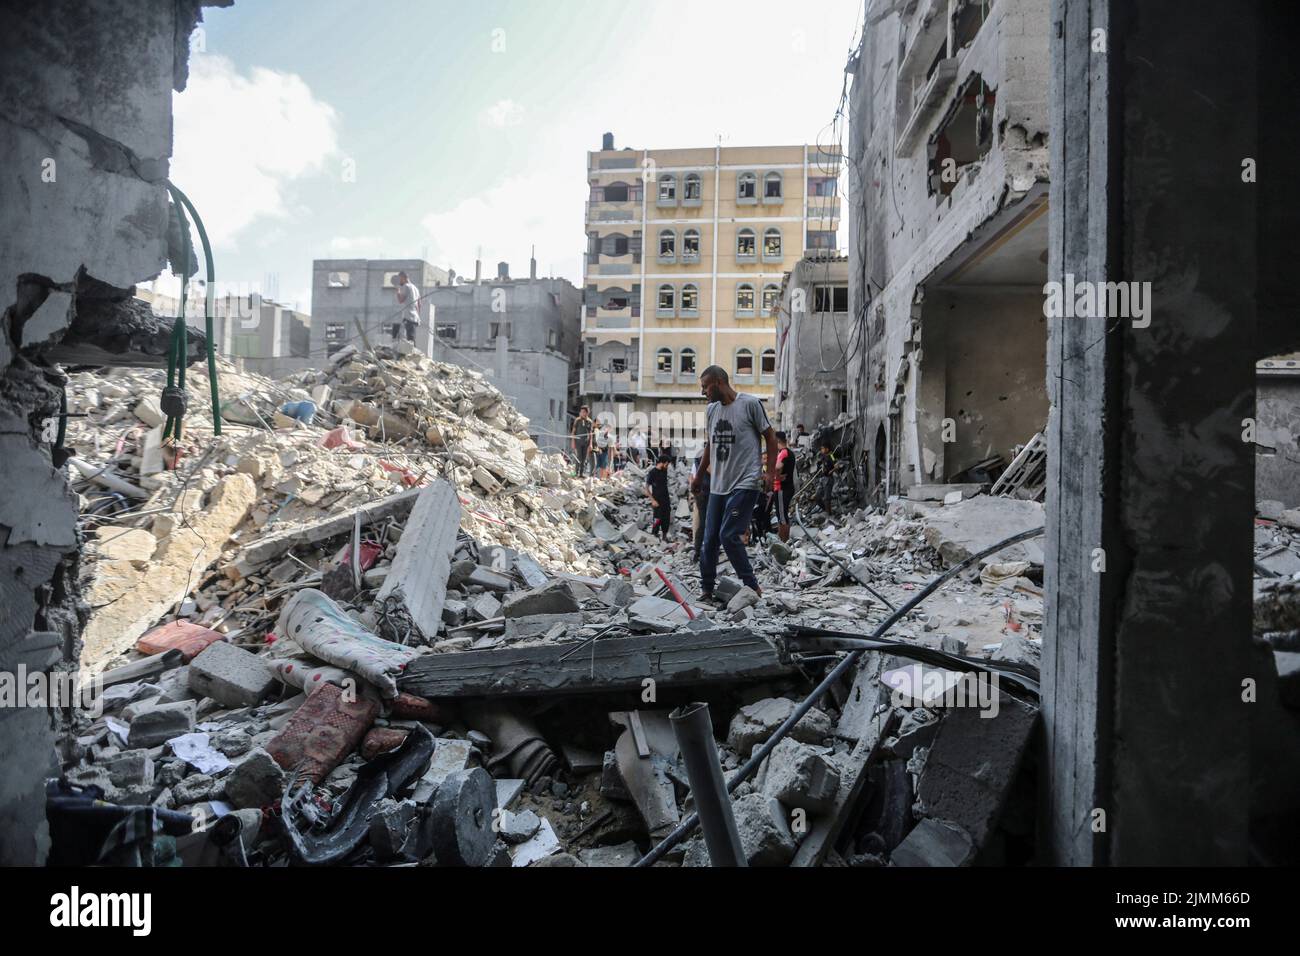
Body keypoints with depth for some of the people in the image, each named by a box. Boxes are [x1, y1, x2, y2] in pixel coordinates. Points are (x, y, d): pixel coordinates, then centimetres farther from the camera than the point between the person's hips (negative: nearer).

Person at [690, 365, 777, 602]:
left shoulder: (750, 403, -7)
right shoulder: (711, 410, 13)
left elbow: (770, 438, -2)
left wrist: (769, 472, -9)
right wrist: (699, 475, 25)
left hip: (745, 484, -7)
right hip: (718, 485, 7)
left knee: (728, 535, -14)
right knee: (710, 539, 6)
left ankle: (752, 587, 0)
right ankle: (706, 590, 16)